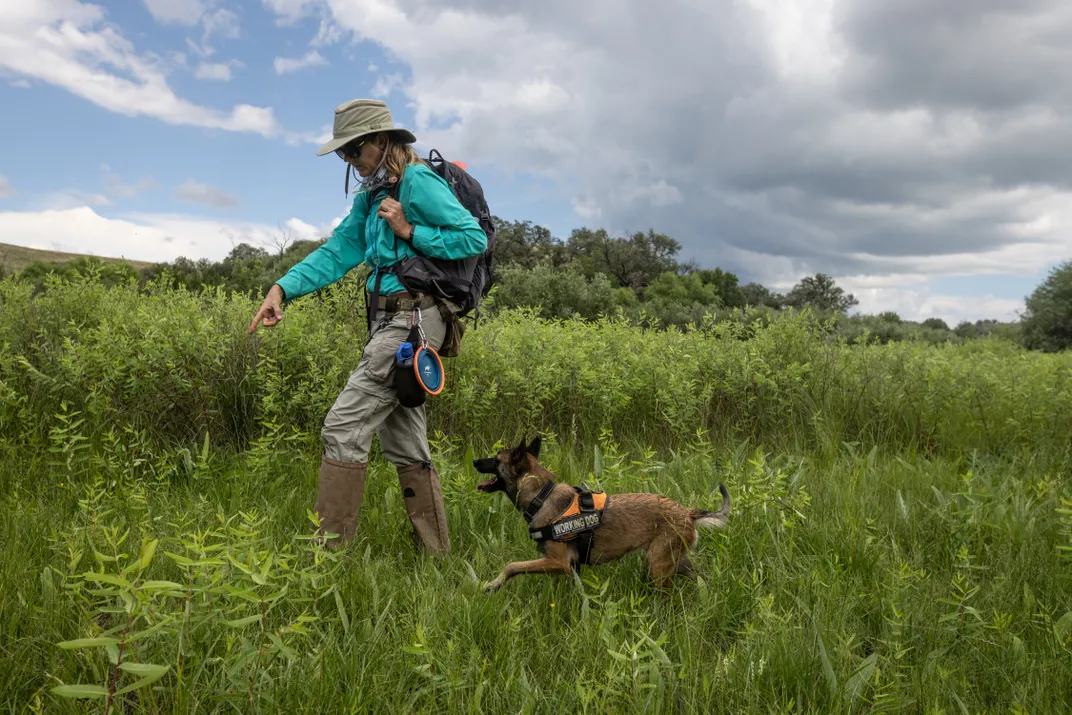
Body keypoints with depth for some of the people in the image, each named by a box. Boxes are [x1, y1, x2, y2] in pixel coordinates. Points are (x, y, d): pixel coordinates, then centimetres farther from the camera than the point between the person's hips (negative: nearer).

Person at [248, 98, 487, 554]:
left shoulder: (419, 183, -8)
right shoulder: (372, 195, 18)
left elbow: (475, 238, -12)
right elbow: (340, 250, 11)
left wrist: (408, 231, -14)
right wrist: (283, 288, -1)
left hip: (412, 320, -10)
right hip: (391, 323, 10)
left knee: (344, 427, -10)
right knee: (403, 443, 12)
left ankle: (327, 553, -2)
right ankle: (435, 552, 21)